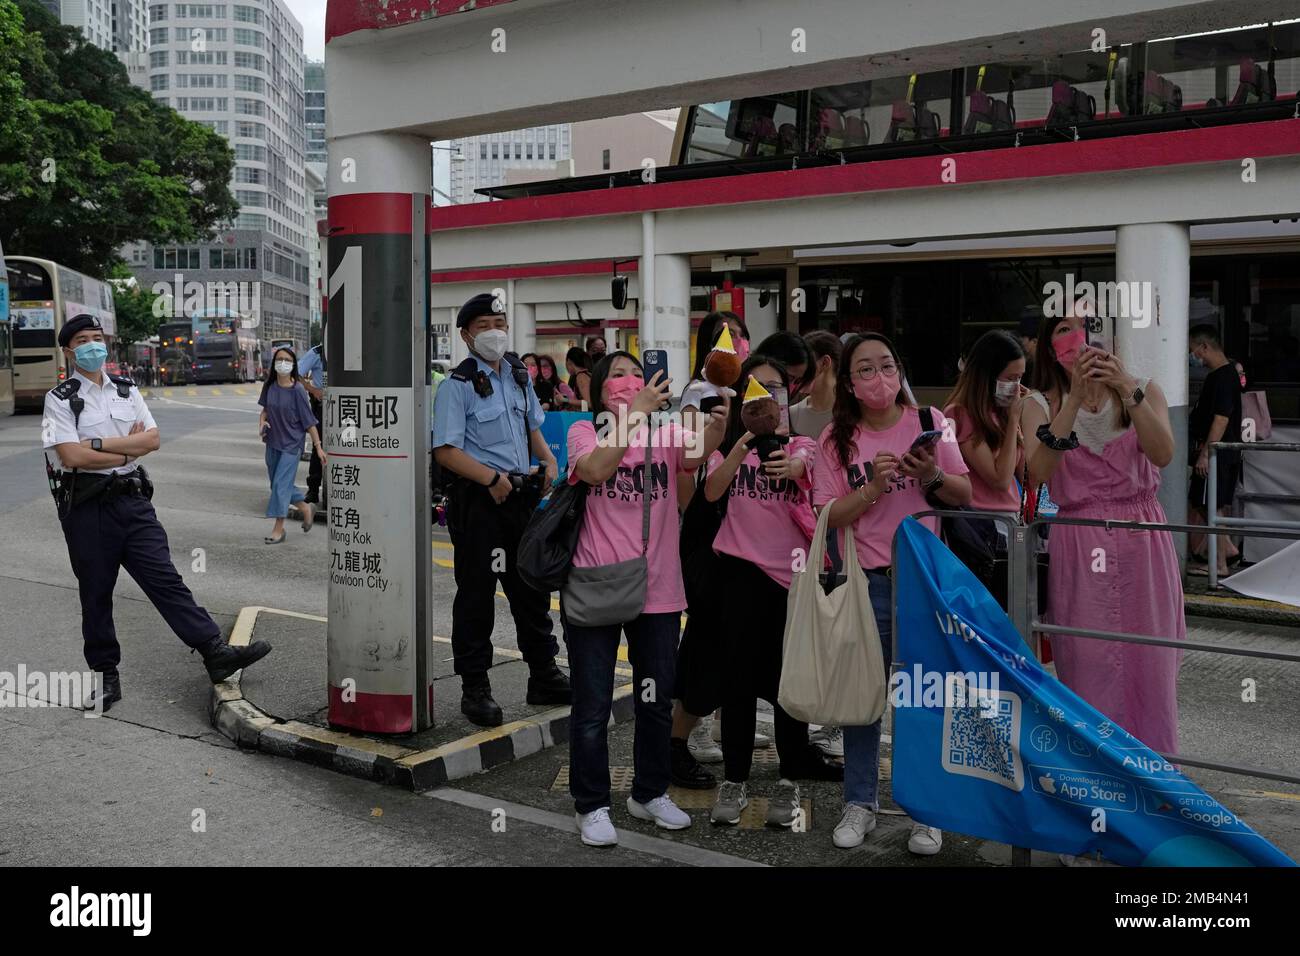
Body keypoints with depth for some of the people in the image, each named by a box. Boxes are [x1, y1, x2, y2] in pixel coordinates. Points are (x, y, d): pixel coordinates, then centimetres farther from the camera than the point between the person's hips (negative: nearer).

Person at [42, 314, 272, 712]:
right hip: (87, 508, -3)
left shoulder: (127, 390, 11)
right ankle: (106, 676, 18)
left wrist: (100, 444, -11)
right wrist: (127, 449, -7)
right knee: (96, 595, 7)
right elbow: (72, 456, -16)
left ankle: (216, 653, -2)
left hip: (133, 500, 4)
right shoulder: (60, 399, -4)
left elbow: (152, 439, -1)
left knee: (165, 579, 1)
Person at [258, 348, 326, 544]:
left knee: (281, 484, -7)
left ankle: (279, 528, 3)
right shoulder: (269, 386, 0)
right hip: (273, 442, 6)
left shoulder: (298, 390, -14)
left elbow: (309, 421, -11)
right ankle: (306, 508, 35)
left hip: (291, 443, -6)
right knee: (276, 483, 15)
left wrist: (318, 446, -11)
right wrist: (262, 423, -5)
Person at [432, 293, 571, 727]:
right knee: (476, 593, 1)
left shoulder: (518, 374, 12)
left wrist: (548, 460, 7)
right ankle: (475, 688, 11)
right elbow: (446, 450, -15)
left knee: (531, 588, 14)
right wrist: (493, 479, -23)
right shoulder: (458, 385, -9)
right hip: (478, 500, -7)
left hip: (521, 495, 7)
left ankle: (544, 676, 26)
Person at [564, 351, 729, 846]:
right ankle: (591, 804, 22)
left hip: (658, 591, 3)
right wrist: (635, 412, -32)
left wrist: (717, 423, -38)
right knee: (593, 705, 6)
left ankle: (649, 793, 35)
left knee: (657, 700, 16)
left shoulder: (667, 432, 4)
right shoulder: (584, 432, -4)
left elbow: (695, 455, -17)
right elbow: (596, 470, -25)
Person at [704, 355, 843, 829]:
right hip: (742, 569, 0)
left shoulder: (799, 440, 3)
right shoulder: (728, 442, 5)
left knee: (790, 675, 6)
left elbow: (801, 465, -21)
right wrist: (741, 449, -31)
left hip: (792, 569, 0)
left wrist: (789, 464, -46)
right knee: (741, 674, 0)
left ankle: (791, 778, 18)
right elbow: (712, 491, -13)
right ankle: (735, 780, 11)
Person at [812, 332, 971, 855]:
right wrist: (874, 488, -19)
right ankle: (860, 804, 22)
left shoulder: (927, 421, 1)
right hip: (868, 581, 0)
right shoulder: (836, 440, 0)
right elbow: (827, 517, -5)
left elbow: (966, 495, 4)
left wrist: (933, 476, -16)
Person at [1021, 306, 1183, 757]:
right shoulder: (1041, 404, 3)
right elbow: (1039, 471, -16)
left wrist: (1128, 390, -24)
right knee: (1087, 668, 2)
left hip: (1141, 546, 1)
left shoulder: (1142, 392, 6)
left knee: (1147, 665, 3)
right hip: (1077, 547, -1)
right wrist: (1076, 397, -22)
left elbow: (1162, 454, -13)